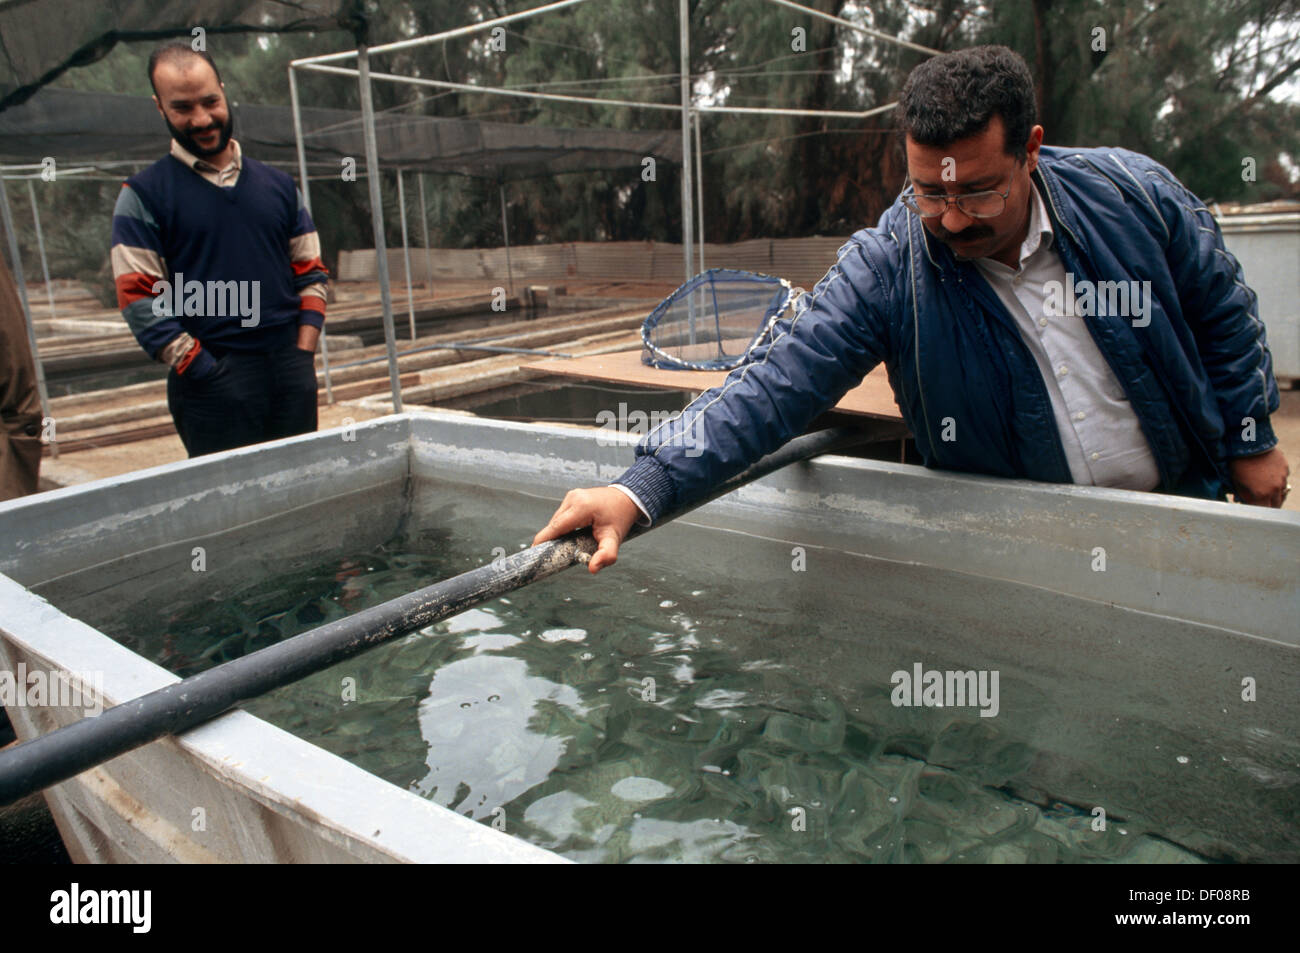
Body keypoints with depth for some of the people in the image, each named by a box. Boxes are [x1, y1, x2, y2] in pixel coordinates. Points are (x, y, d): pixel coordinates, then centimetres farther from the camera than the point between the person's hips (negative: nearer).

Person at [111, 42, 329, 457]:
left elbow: (311, 272, 13)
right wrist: (205, 371, -13)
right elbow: (138, 299, -6)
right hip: (214, 387, -4)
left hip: (291, 372, 4)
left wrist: (303, 353, 2)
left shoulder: (278, 185, 12)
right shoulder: (144, 194, 0)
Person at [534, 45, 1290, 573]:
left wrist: (1250, 439, 7)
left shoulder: (1136, 193, -15)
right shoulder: (885, 268, -23)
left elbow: (1224, 317, 1)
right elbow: (775, 386, -32)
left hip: (1186, 511, 3)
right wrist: (641, 489, -44)